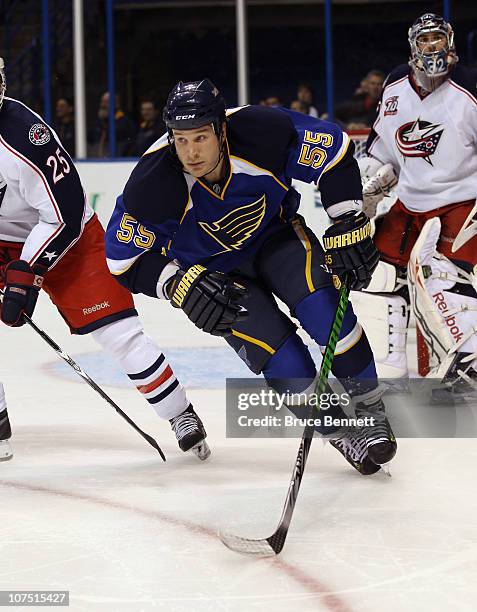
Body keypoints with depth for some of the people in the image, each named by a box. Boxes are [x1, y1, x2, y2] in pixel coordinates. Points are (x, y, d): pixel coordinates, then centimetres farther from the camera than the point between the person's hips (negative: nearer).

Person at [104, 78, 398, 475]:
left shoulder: (263, 134, -30)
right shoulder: (153, 185, -30)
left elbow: (335, 150, -14)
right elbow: (126, 260, -19)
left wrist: (349, 227, -16)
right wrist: (179, 285, -34)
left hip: (274, 234, 1)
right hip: (211, 270, 0)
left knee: (319, 300, -27)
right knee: (270, 343, -21)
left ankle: (370, 409, -8)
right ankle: (339, 431, 0)